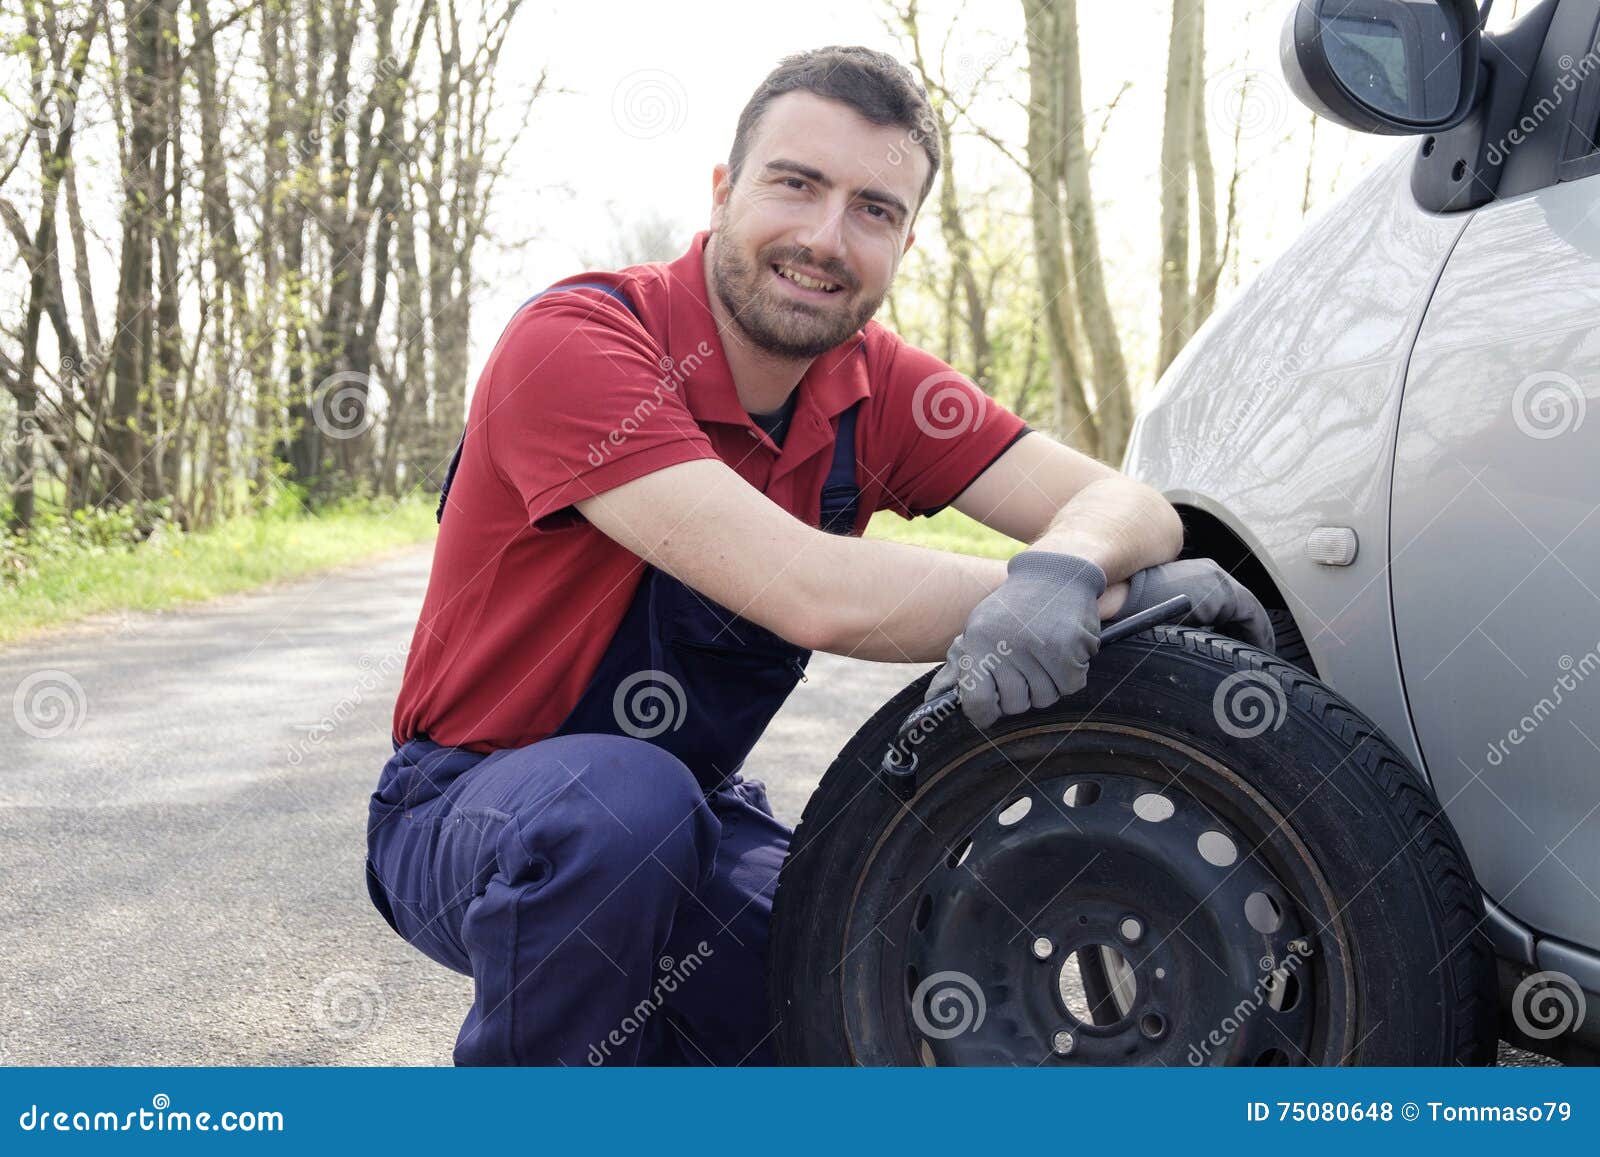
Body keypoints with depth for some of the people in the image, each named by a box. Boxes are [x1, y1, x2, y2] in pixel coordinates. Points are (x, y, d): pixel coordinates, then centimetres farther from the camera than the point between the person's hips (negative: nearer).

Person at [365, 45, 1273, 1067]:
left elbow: (1126, 505, -10)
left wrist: (1062, 568, -36)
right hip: (471, 807, -5)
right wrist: (1116, 588, -27)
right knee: (623, 799, -37)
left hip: (694, 816, 5)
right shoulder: (575, 342, -24)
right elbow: (814, 593, -34)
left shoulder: (879, 387, -3)